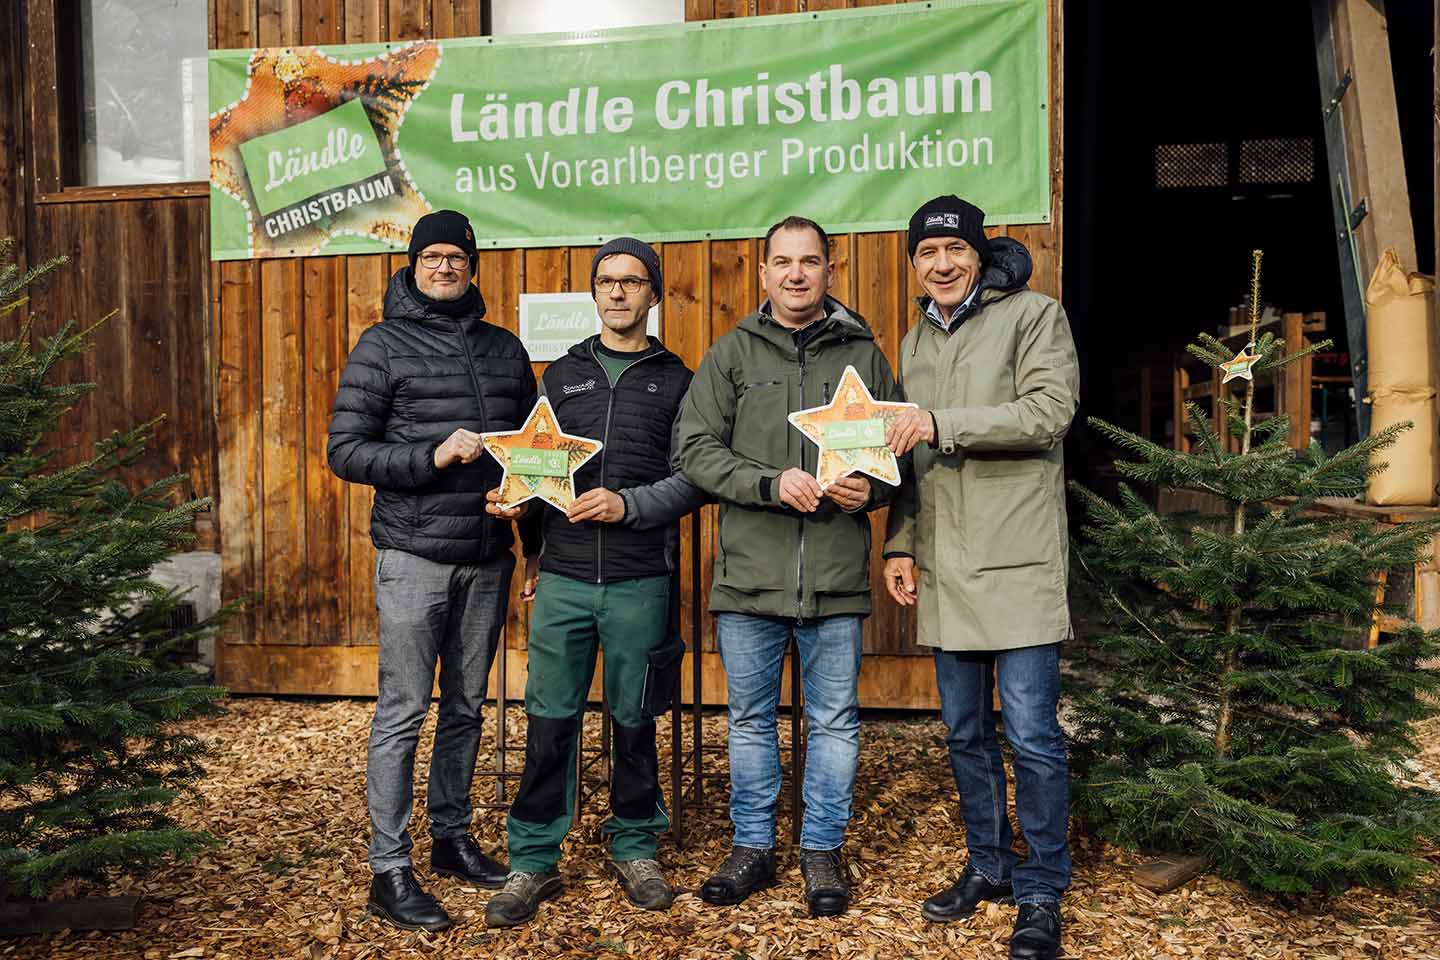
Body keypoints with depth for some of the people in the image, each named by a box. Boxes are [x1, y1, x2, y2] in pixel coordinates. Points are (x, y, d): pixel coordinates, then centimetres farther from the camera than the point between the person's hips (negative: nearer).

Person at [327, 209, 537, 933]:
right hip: (414, 558, -4)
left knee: (466, 706, 13)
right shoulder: (383, 345, -1)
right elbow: (344, 450, -6)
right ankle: (389, 870, 8)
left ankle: (453, 838, 28)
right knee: (403, 712, -2)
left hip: (487, 558, 5)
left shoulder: (504, 348, 13)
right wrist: (434, 455, -17)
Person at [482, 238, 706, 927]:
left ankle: (634, 849, 27)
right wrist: (520, 498, -3)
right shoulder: (561, 375, 14)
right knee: (549, 723, 3)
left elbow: (694, 477, -1)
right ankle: (533, 863, 16)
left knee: (634, 722, 10)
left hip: (640, 583, -1)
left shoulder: (676, 380, 7)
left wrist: (629, 504, -13)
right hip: (563, 578, 2)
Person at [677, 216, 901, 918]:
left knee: (835, 721, 10)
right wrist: (772, 483, -15)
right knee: (750, 720, 13)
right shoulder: (732, 353, 6)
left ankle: (822, 849, 27)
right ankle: (753, 846, 29)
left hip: (837, 577, 0)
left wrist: (870, 488, -11)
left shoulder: (864, 354, 8)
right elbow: (695, 449, -2)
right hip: (749, 571, 0)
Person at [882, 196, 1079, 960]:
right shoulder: (914, 342, 17)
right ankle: (989, 868, 29)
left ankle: (1041, 895, 13)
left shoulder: (1034, 315, -1)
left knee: (1032, 735, -3)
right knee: (966, 731, 13)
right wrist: (901, 544, 13)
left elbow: (1049, 412, -15)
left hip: (1017, 563, -6)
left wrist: (944, 423, -20)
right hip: (944, 567, 6)